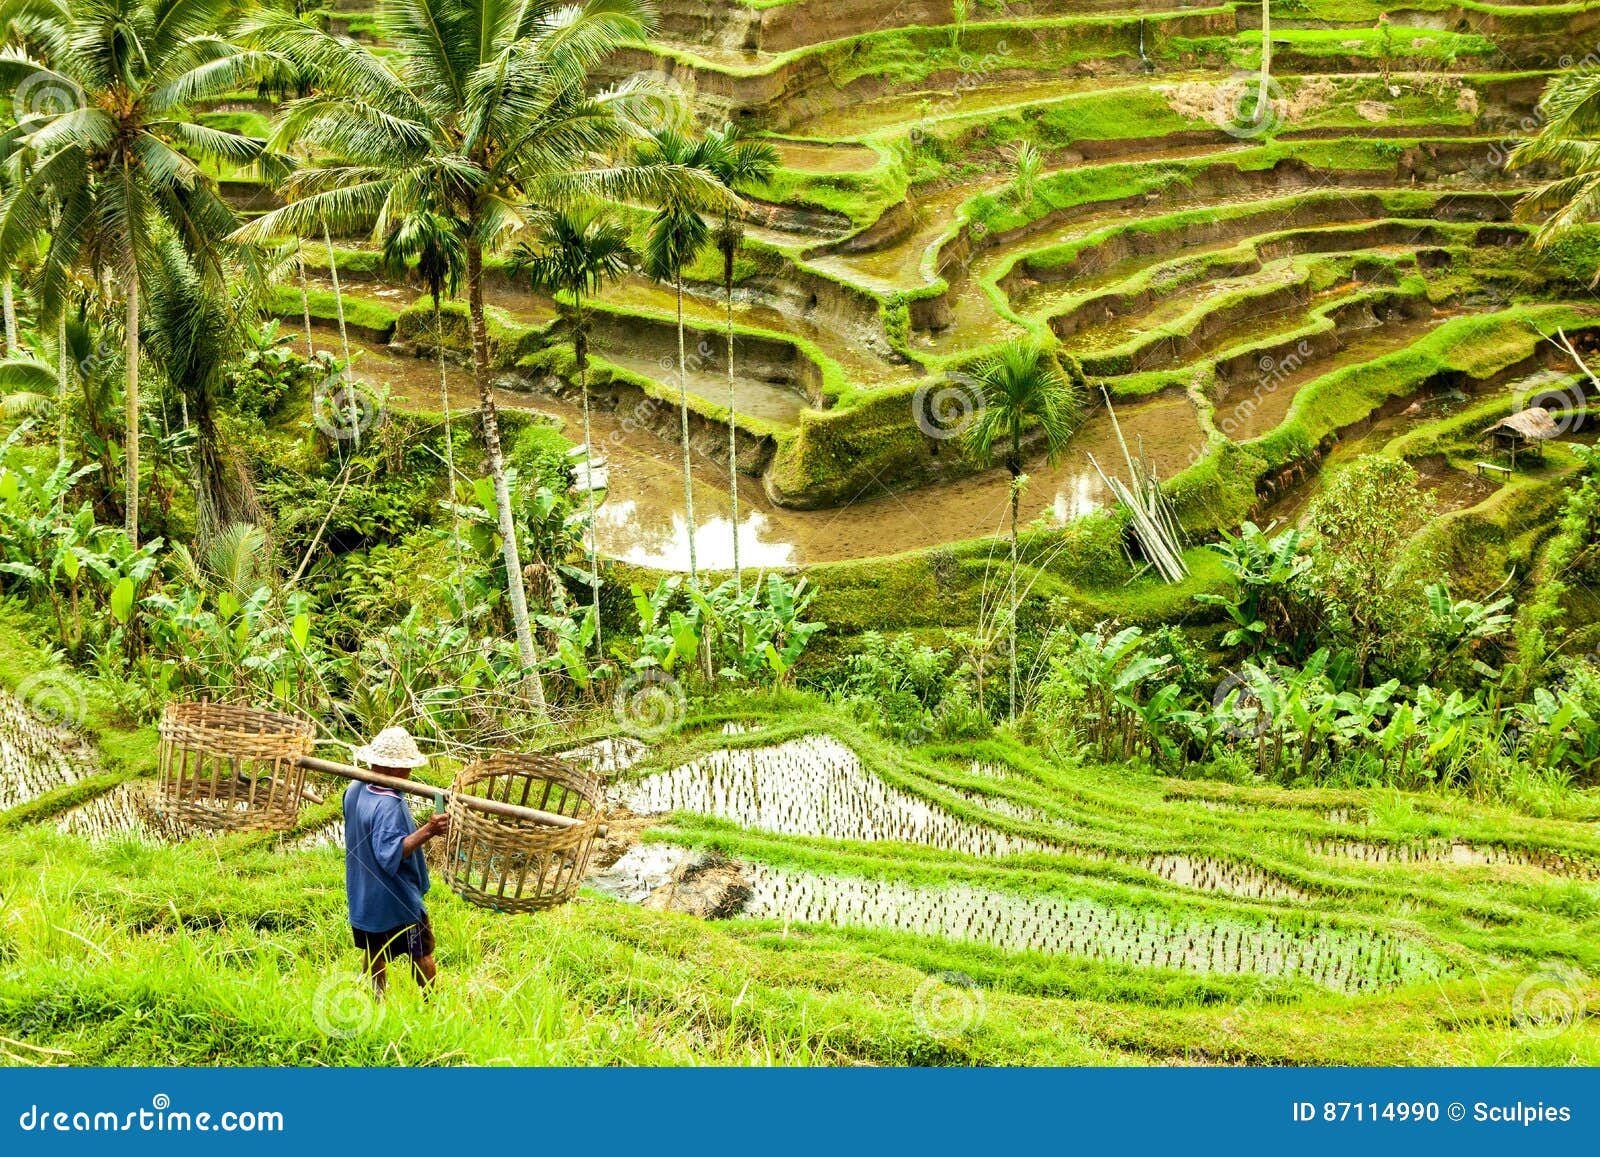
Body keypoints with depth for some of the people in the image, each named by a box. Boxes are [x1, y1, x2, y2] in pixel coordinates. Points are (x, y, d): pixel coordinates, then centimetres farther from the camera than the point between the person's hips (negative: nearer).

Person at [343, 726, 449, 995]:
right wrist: (427, 831, -43)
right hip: (396, 900, -8)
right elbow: (391, 853, -36)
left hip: (363, 899, 8)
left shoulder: (354, 791, -1)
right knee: (422, 954, 9)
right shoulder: (388, 805, -29)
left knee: (376, 955, 19)